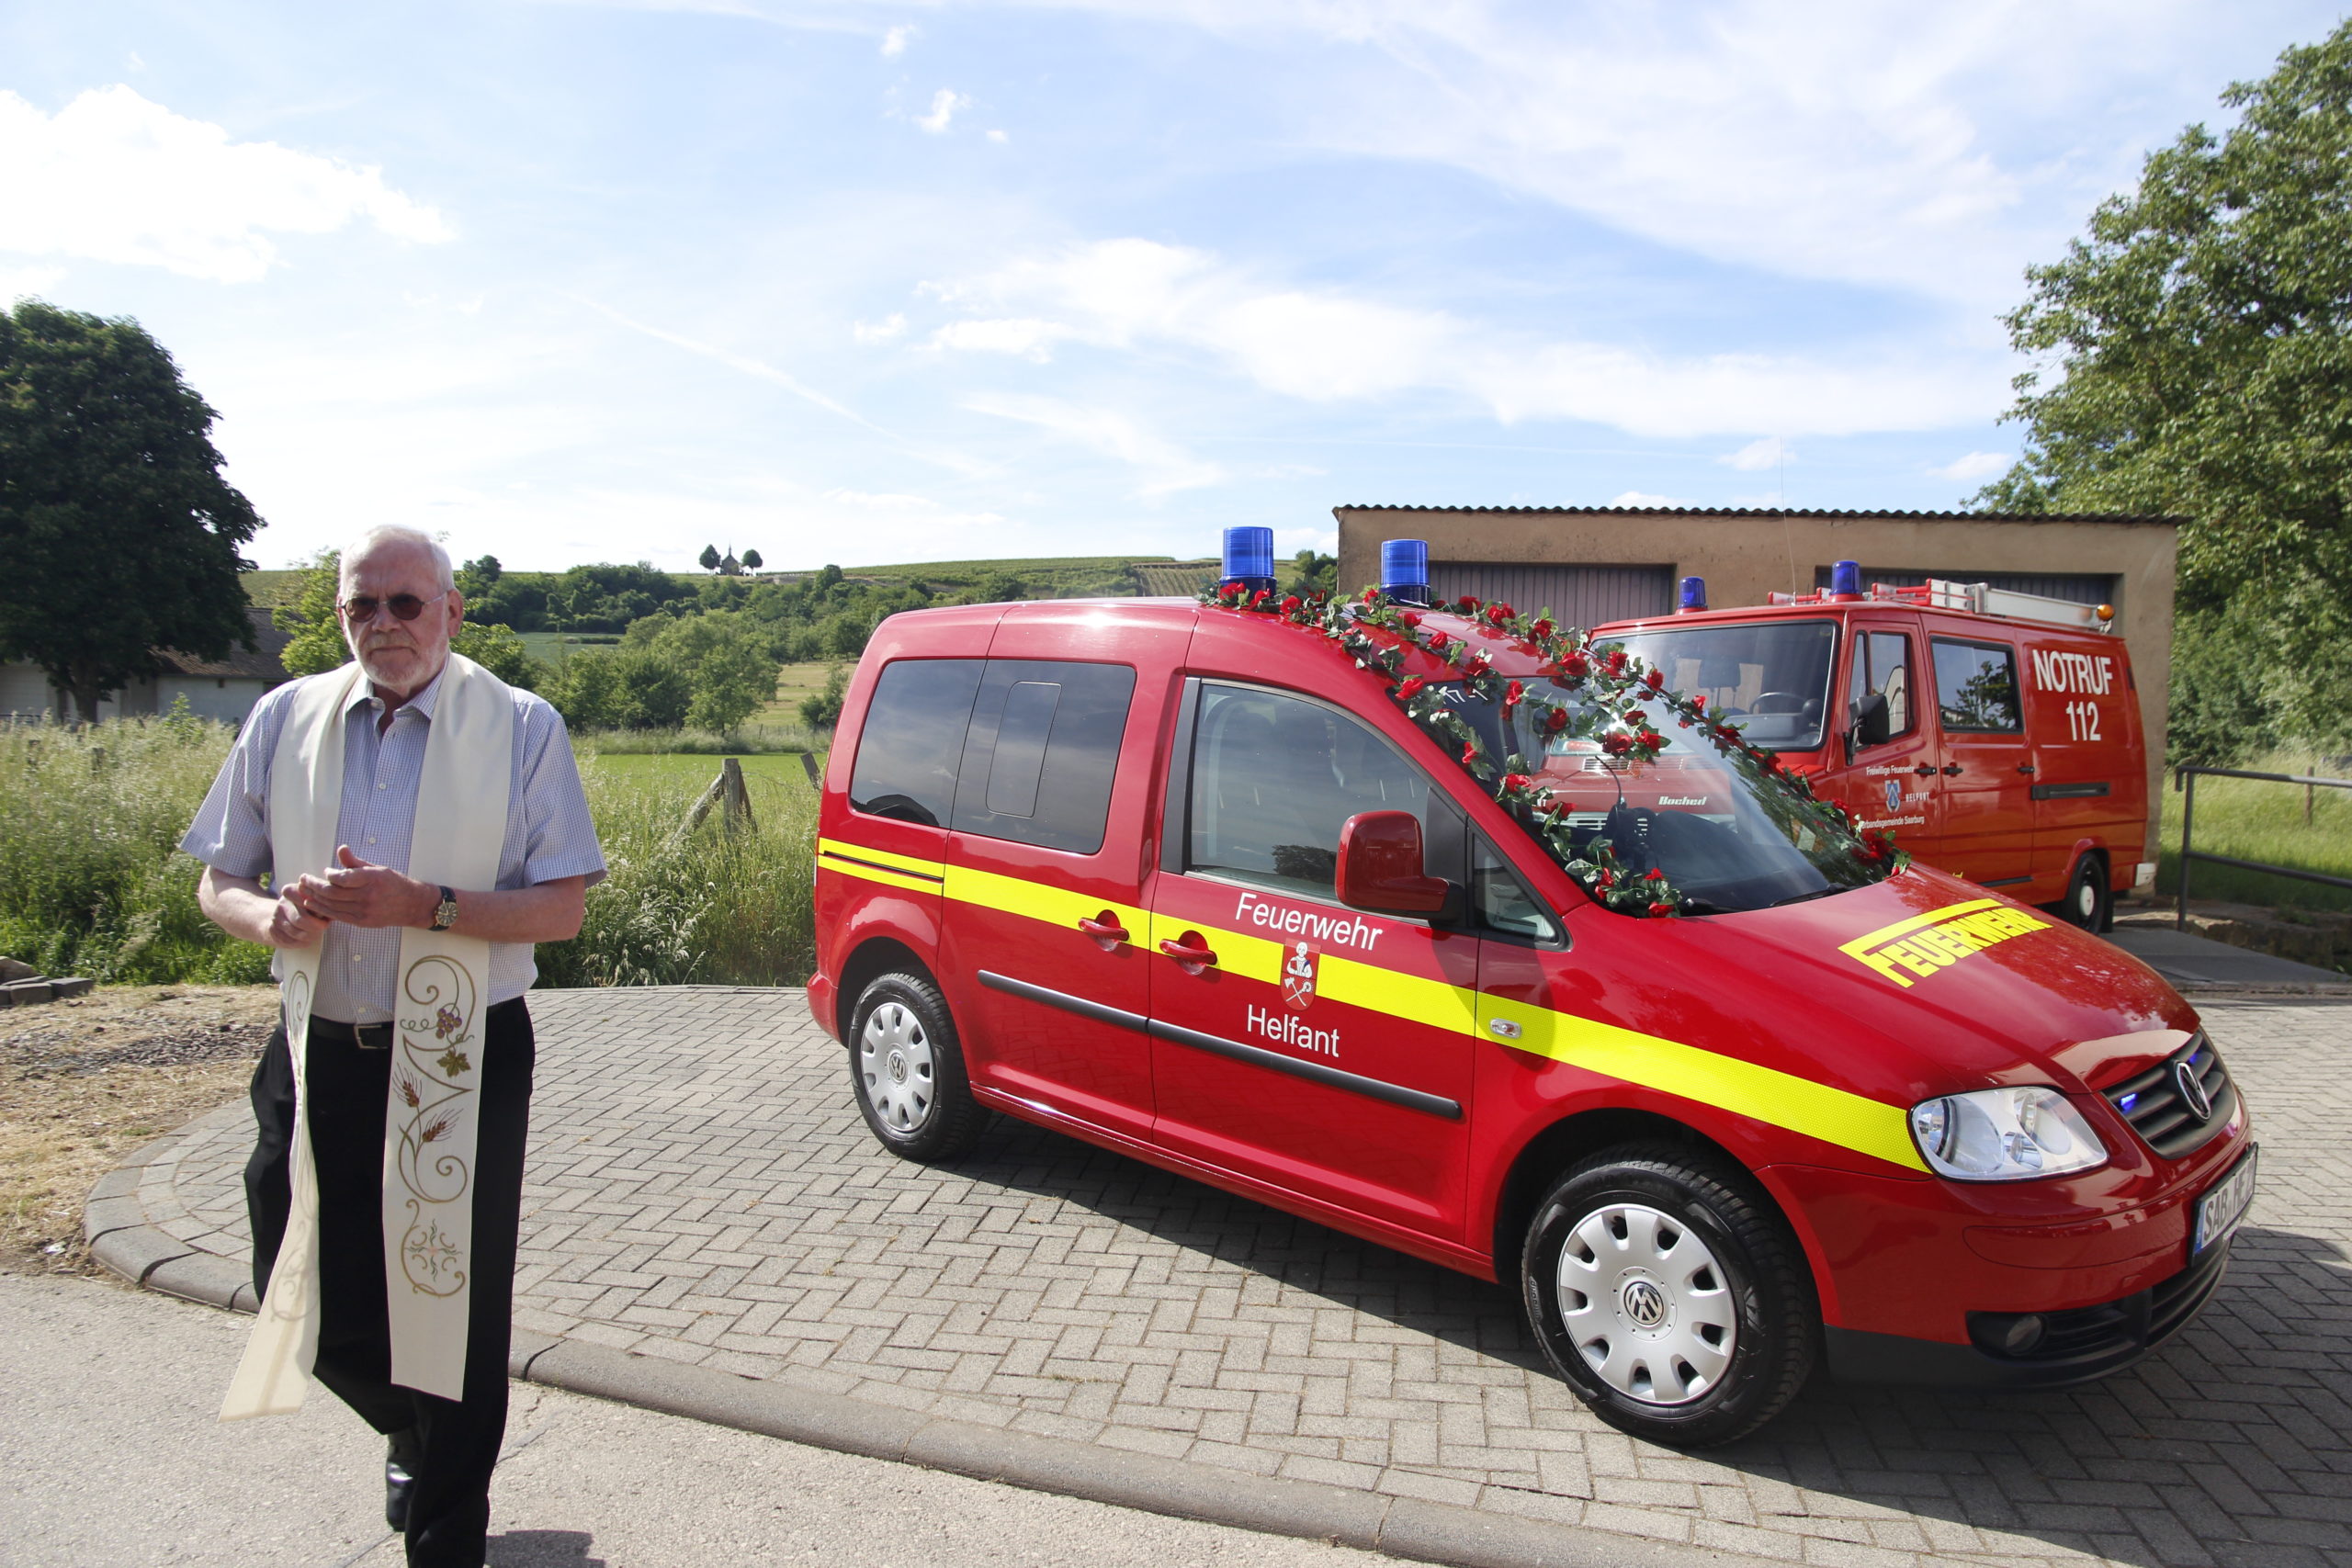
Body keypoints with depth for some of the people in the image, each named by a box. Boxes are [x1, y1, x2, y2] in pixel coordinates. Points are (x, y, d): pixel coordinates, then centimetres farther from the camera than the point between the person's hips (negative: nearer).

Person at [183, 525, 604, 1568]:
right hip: (316, 1058, 4)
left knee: (454, 1307, 7)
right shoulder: (285, 719, 6)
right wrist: (274, 915, -13)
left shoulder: (520, 728, -5)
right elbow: (218, 885, 10)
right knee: (299, 1296, 14)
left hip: (461, 1064, -3)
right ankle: (409, 1427, 47)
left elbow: (563, 907, -9)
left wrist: (425, 906, -23)